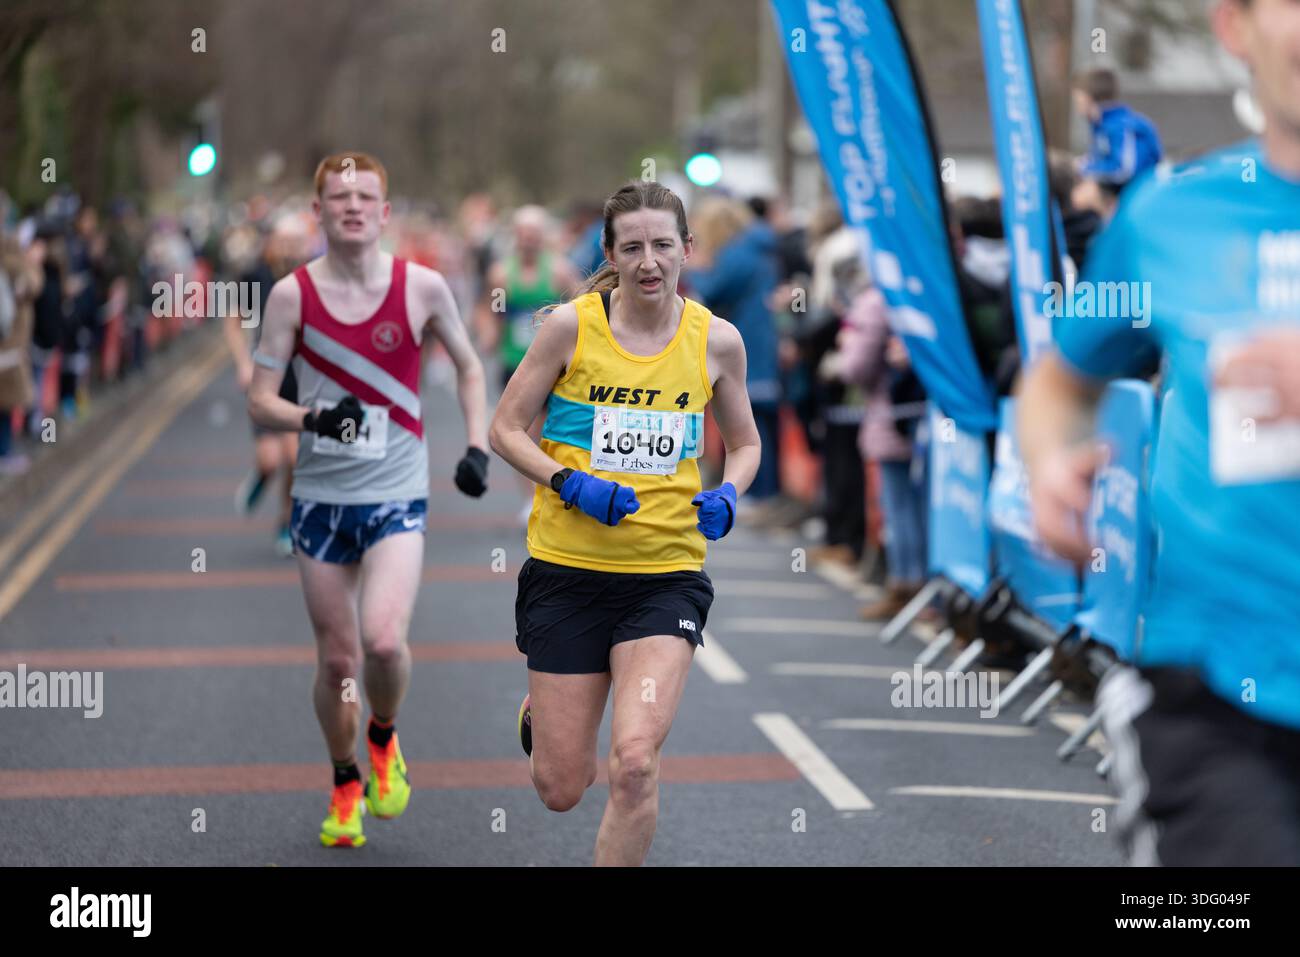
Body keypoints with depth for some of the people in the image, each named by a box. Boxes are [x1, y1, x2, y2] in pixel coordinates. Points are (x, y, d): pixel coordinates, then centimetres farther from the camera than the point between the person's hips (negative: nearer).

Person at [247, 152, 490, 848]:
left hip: (396, 496, -1)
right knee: (336, 658, 6)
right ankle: (345, 786, 30)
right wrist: (312, 418, -21)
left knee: (384, 640, -21)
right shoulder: (292, 294, -3)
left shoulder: (422, 287, -2)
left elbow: (468, 368, 14)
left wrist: (477, 447, 2)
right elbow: (259, 402, -2)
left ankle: (384, 740, 11)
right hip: (319, 496, 1)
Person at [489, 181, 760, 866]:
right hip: (567, 569, 0)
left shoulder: (716, 340, 0)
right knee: (560, 790, 6)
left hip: (667, 572, 0)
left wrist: (727, 494, -6)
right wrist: (571, 483, -15)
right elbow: (505, 429, 1)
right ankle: (539, 709, 43)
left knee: (635, 764, -18)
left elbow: (744, 443, 15)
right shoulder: (571, 325, -6)